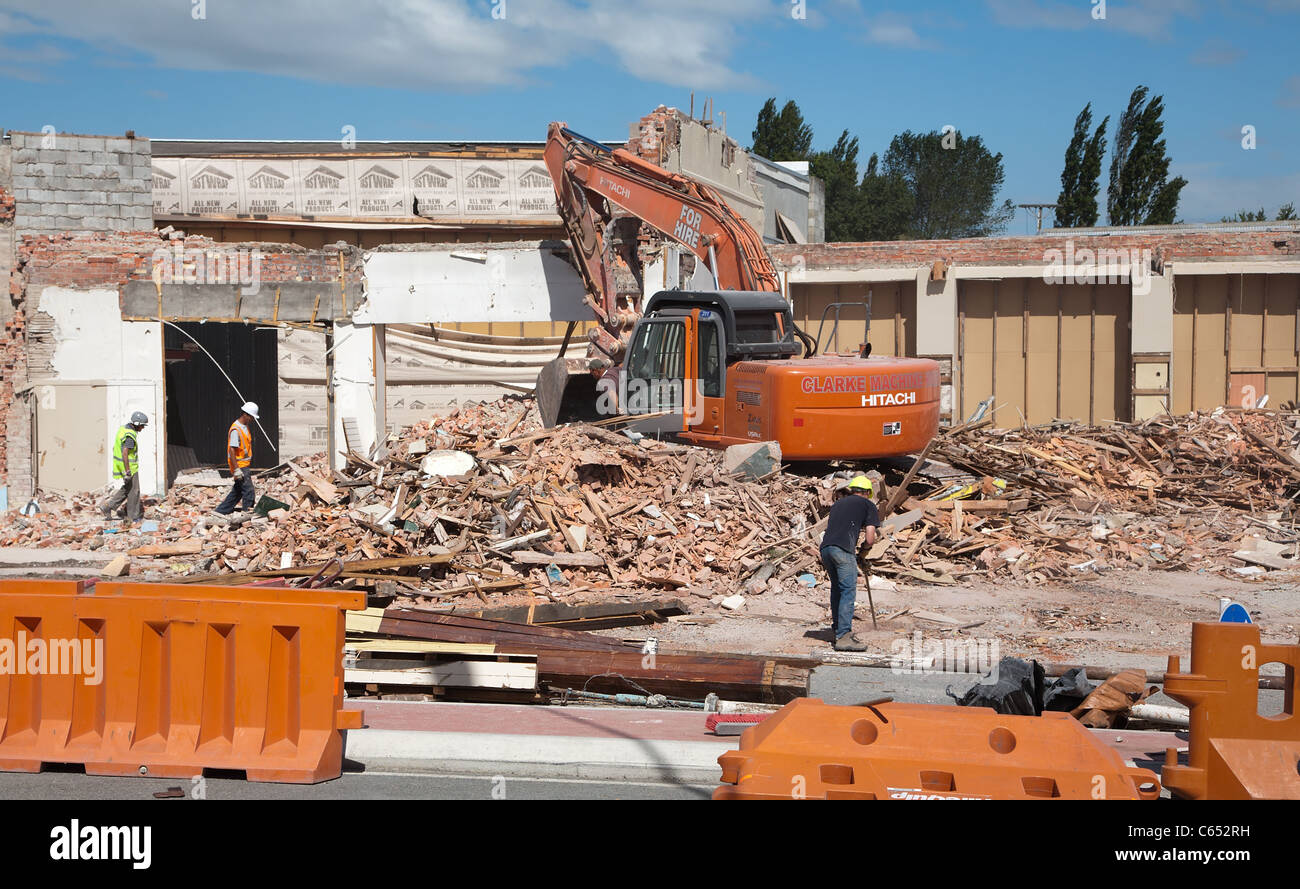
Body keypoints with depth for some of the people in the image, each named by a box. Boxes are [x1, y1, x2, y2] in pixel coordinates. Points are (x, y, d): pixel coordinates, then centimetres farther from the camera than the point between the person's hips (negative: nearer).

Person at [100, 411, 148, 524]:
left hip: (120, 465, 9)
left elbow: (115, 447, 17)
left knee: (126, 489, 20)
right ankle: (132, 516, 15)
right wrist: (128, 472, -27)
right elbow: (125, 454, -30)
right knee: (133, 491, 5)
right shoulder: (130, 436, -24)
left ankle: (108, 507, 18)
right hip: (129, 467, -9)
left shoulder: (123, 428, 7)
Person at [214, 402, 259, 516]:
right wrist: (236, 469, -24)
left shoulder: (246, 427, 12)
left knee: (238, 491, 14)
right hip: (239, 466, -10)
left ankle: (221, 511, 19)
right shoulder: (236, 429, -18)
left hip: (244, 465, 10)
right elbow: (232, 450, -21)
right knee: (248, 490, -8)